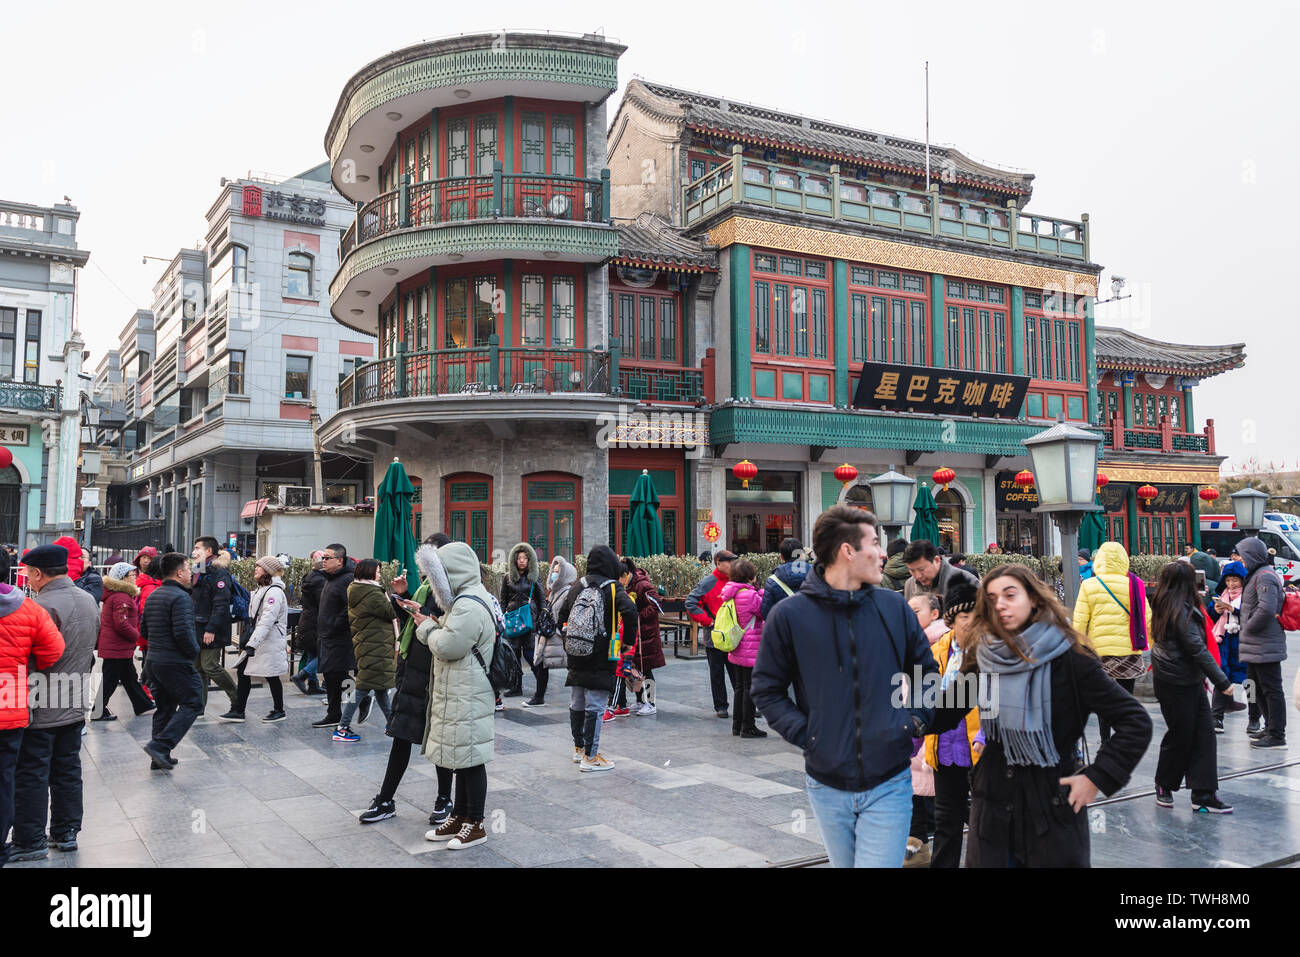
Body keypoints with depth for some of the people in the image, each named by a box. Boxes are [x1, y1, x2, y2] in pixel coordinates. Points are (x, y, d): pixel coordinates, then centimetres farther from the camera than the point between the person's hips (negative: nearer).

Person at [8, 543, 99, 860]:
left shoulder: (43, 606, -21)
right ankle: (66, 832, 24)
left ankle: (31, 842, 11)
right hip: (76, 704, 8)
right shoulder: (89, 600, 5)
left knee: (32, 775, 4)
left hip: (42, 708, -8)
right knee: (68, 770, 16)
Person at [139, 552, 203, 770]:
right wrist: (194, 652, -8)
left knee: (164, 707, 15)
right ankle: (160, 745, -12)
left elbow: (143, 629, 18)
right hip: (176, 663, -9)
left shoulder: (152, 596, 13)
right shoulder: (180, 597, -17)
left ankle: (160, 759, 18)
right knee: (192, 704, -2)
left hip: (154, 660, 9)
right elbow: (183, 632, -24)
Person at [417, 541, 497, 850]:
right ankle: (459, 817, 28)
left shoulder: (469, 607, -21)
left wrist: (429, 628, -5)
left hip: (467, 699, -11)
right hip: (457, 696, 11)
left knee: (469, 760, 0)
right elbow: (448, 642, 21)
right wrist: (432, 627, 5)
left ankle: (475, 824, 11)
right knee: (460, 758, 17)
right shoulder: (467, 599, 15)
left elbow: (447, 646, -21)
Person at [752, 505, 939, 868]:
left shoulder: (894, 607, -1)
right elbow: (766, 689, 1)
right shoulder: (789, 614, -8)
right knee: (843, 862, 19)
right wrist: (804, 733, -9)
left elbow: (927, 671, 13)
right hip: (827, 783, 0)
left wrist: (913, 719, -1)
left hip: (889, 783, 0)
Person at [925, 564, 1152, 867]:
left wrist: (1097, 777, -14)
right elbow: (940, 716, -2)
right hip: (992, 808, 3)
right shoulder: (983, 659, 0)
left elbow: (1136, 723, -10)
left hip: (1054, 809, -3)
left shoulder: (1070, 659, -11)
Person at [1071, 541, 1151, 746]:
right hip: (1129, 652, 0)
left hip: (1099, 652, 0)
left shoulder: (1089, 585, -4)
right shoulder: (1133, 585, -2)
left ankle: (1105, 744, 14)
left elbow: (1079, 623, -5)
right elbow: (1148, 621, 2)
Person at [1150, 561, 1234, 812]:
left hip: (1190, 682, 9)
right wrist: (1222, 681, -14)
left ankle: (1203, 794, 8)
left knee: (1204, 734, 6)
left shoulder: (1163, 607, 9)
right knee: (1181, 737, 4)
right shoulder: (1182, 611, -18)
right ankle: (1164, 786, 23)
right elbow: (1197, 650, -19)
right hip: (1178, 685, -9)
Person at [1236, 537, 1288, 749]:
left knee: (1271, 689, -5)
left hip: (1265, 646, -11)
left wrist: (1249, 628, -16)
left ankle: (1277, 735, 0)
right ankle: (1271, 728, 29)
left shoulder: (1265, 576, -16)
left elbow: (1267, 609, -27)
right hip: (1256, 646, 11)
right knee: (1260, 688, 18)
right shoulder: (1257, 575, 16)